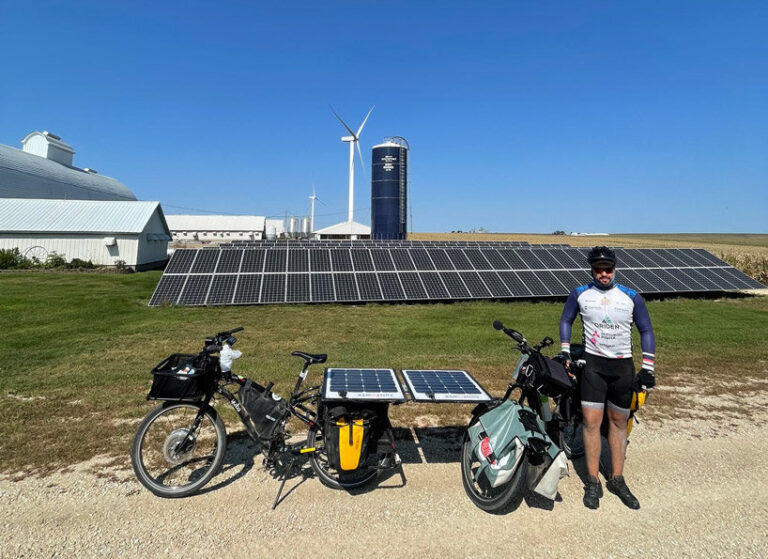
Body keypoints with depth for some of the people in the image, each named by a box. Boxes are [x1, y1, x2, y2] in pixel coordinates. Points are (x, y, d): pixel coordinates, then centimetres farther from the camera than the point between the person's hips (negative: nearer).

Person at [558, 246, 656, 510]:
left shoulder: (631, 297, 3)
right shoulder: (580, 294, 3)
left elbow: (646, 330, 6)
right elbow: (565, 320, 14)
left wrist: (647, 368, -1)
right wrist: (565, 351, 3)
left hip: (623, 365, 1)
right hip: (593, 364, -1)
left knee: (618, 422, 10)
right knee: (591, 421, -6)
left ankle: (617, 480, 22)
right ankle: (592, 483, 4)